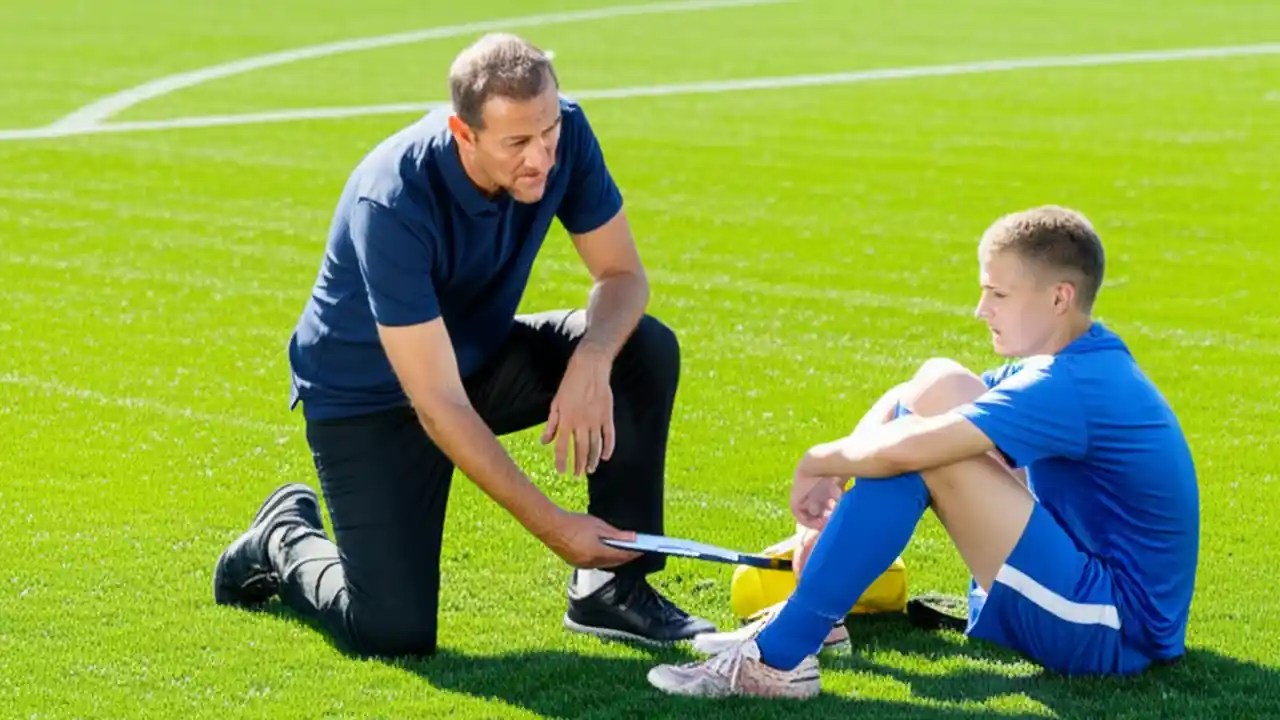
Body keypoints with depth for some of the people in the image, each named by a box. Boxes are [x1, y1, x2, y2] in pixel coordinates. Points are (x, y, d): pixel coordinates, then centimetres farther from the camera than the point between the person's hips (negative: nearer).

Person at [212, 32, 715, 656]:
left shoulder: (562, 134, -20)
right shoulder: (391, 203, -35)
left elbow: (622, 274, -7)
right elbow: (439, 406, -33)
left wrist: (592, 360, -31)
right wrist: (554, 527, -33)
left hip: (482, 356, 6)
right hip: (366, 392, -6)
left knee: (647, 351, -18)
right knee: (394, 633, -16)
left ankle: (612, 587, -4)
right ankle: (285, 540, 17)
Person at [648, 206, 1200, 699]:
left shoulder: (1072, 388, -23)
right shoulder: (1076, 365, 9)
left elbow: (904, 449, -32)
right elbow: (906, 402, 10)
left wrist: (821, 461, -11)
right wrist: (841, 470, -8)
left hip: (1112, 635, -10)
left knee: (915, 453, -22)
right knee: (938, 383, 6)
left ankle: (779, 658, -19)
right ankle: (822, 596, 7)